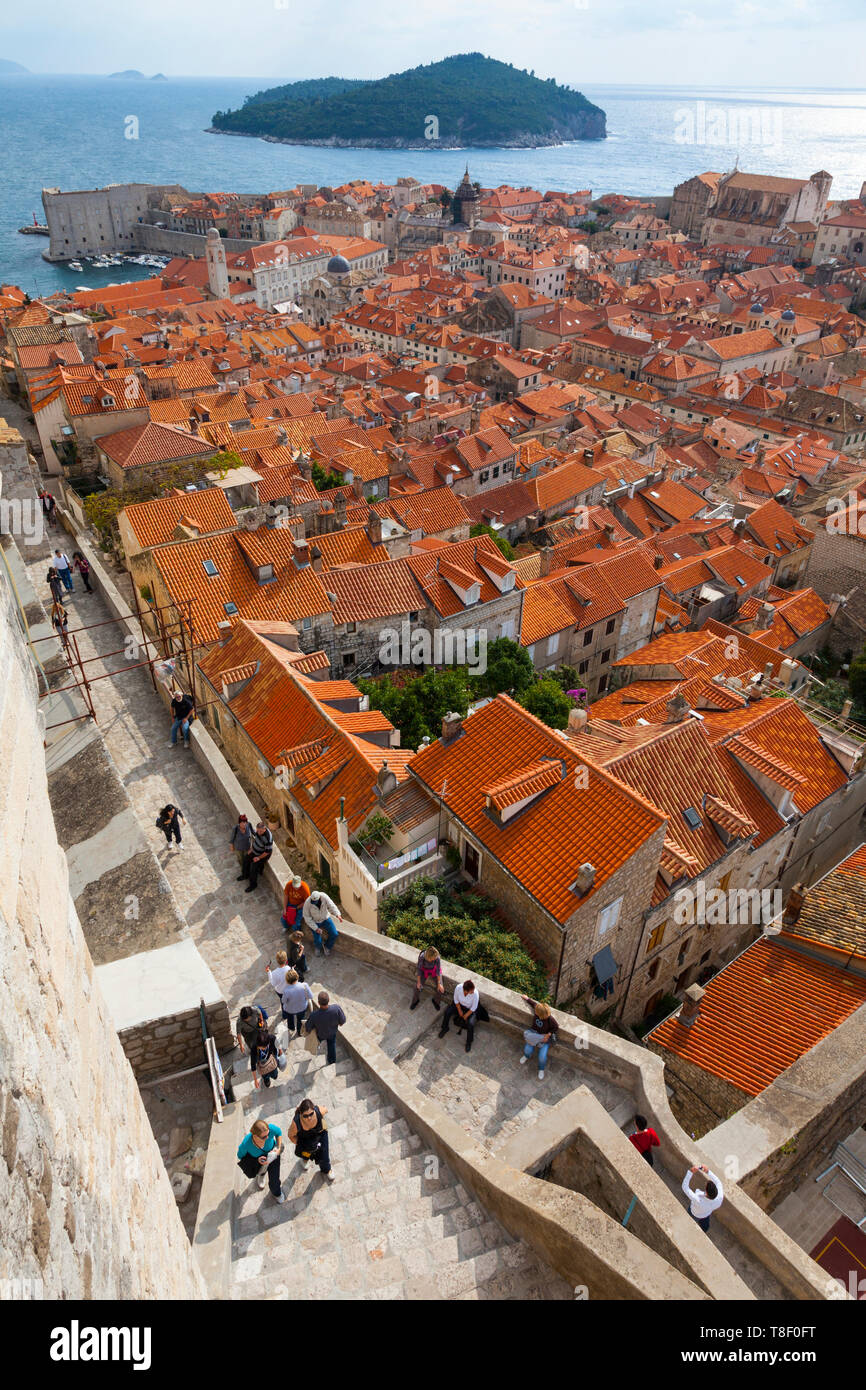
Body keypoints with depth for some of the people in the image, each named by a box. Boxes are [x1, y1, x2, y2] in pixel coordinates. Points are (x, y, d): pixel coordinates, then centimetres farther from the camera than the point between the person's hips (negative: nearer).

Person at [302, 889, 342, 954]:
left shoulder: (324, 897, -26)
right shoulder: (307, 903, -29)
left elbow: (332, 906, -26)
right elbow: (307, 917, -19)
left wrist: (338, 915, -44)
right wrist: (315, 928, -22)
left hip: (325, 919, 2)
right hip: (314, 922, -2)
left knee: (334, 934, -13)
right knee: (318, 940, -15)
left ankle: (327, 946, 20)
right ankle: (318, 947, 25)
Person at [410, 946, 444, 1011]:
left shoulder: (437, 958, -34)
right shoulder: (421, 957, -35)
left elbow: (438, 970, -22)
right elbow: (418, 969, -21)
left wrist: (439, 983, -21)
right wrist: (418, 982, -17)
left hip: (434, 970, 0)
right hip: (424, 970, 0)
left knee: (440, 988, -12)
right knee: (418, 987, -12)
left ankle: (436, 1001, 21)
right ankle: (416, 1000, 20)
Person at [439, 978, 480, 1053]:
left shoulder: (475, 994, -37)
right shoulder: (458, 988, -31)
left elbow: (473, 1008, -21)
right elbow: (456, 999, -10)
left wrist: (465, 1016, -13)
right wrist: (459, 1010, -6)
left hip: (470, 1009, -3)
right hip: (459, 1005, 3)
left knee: (470, 1024, -23)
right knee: (447, 1012, -14)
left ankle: (469, 1042, 6)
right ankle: (444, 1028, 17)